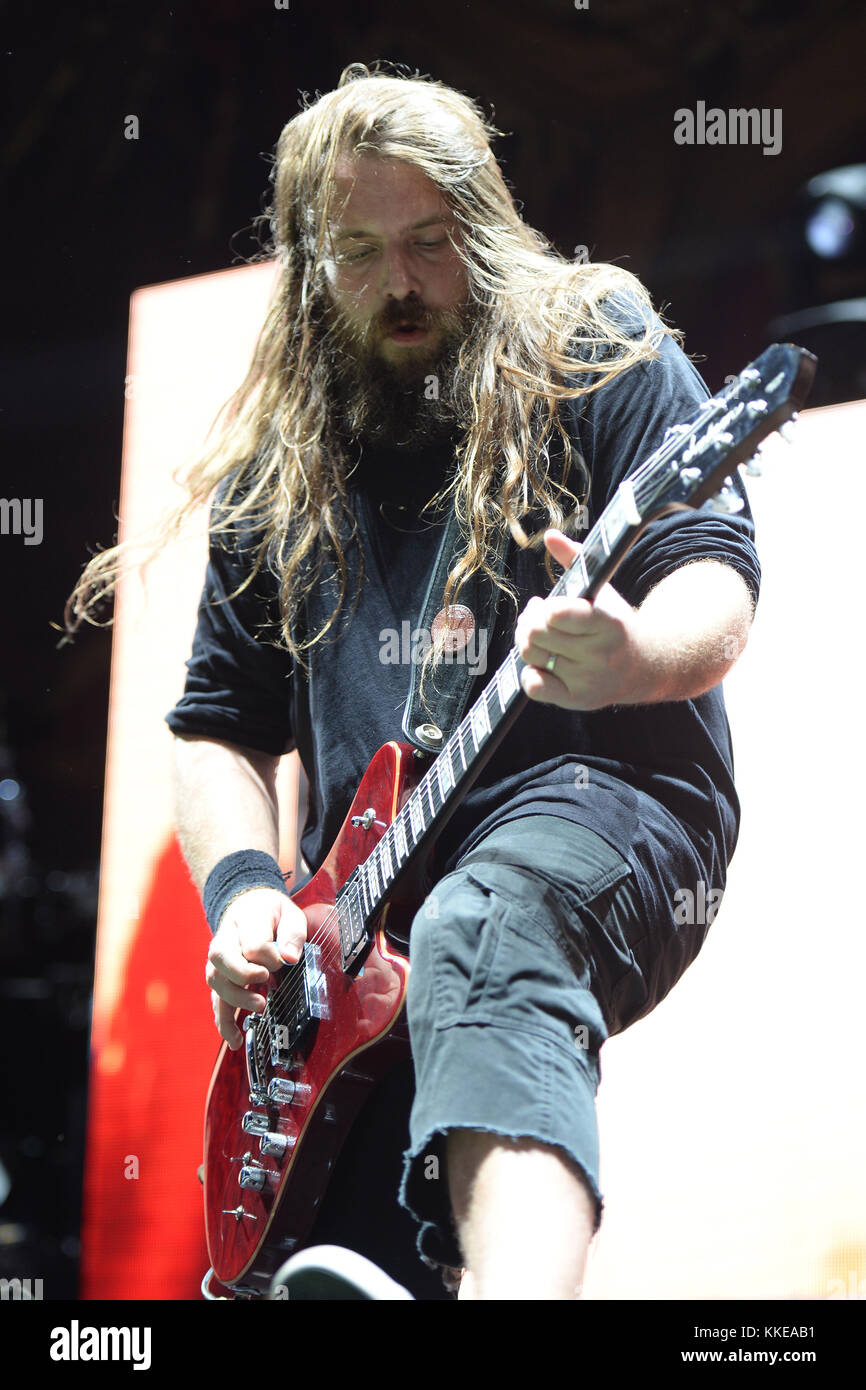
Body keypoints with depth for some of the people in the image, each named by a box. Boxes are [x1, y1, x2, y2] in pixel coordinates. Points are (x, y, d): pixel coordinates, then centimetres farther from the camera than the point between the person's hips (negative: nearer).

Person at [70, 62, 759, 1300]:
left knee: (478, 935, -40)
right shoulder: (275, 475, 18)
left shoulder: (596, 351, 7)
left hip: (603, 798, -4)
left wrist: (635, 656, -30)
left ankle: (521, 1283, -61)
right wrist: (243, 887, 0)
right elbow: (217, 723, 21)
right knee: (339, 1258, -11)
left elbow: (716, 576, -6)